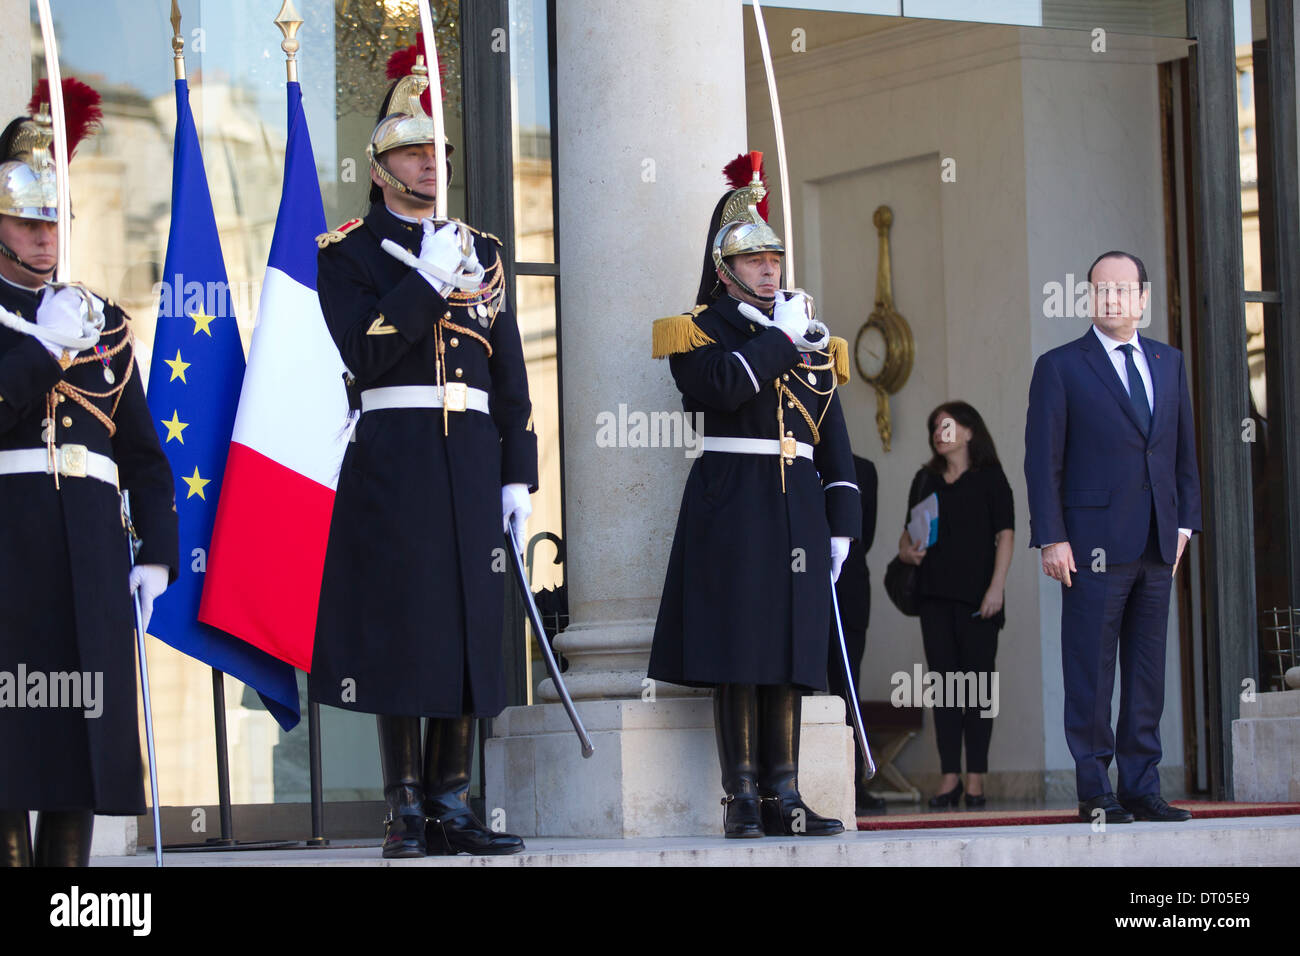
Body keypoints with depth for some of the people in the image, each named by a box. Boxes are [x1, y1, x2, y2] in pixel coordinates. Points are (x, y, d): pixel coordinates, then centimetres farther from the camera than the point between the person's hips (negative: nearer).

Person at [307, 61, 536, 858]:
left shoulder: (482, 251, 16)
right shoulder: (349, 252, 3)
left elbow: (511, 374, 15)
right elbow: (364, 352, -12)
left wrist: (519, 472, 8)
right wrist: (428, 281, -15)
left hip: (473, 460, 4)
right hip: (394, 456, -4)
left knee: (470, 627, 2)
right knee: (400, 629, -6)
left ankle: (451, 805, 8)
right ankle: (406, 813, -2)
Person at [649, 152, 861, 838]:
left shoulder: (813, 339, 18)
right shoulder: (700, 330, 2)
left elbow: (834, 438, 15)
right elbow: (724, 383, -20)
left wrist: (841, 523, 8)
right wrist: (780, 338, -8)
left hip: (799, 506, 5)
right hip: (731, 504, -5)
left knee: (790, 652, 4)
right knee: (738, 652, -6)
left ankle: (784, 796, 5)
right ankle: (742, 799, -4)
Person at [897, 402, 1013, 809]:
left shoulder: (989, 477, 2)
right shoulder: (926, 480, 15)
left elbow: (1005, 534, -3)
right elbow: (909, 530, 21)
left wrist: (997, 586, -12)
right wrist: (907, 550, -2)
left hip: (976, 594, -4)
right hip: (934, 592, 4)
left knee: (977, 681, -4)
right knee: (943, 681, 1)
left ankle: (976, 777, -2)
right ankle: (949, 775, 1)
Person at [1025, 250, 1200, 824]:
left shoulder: (1170, 363, 15)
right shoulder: (1060, 367, 1)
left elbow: (1184, 449, 17)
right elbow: (1043, 460, -3)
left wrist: (1185, 519, 8)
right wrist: (1052, 538, -10)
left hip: (1157, 542, 5)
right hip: (1094, 543, -5)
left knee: (1148, 672, 6)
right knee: (1091, 673, -4)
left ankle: (1142, 787, 11)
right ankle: (1094, 792, 1)